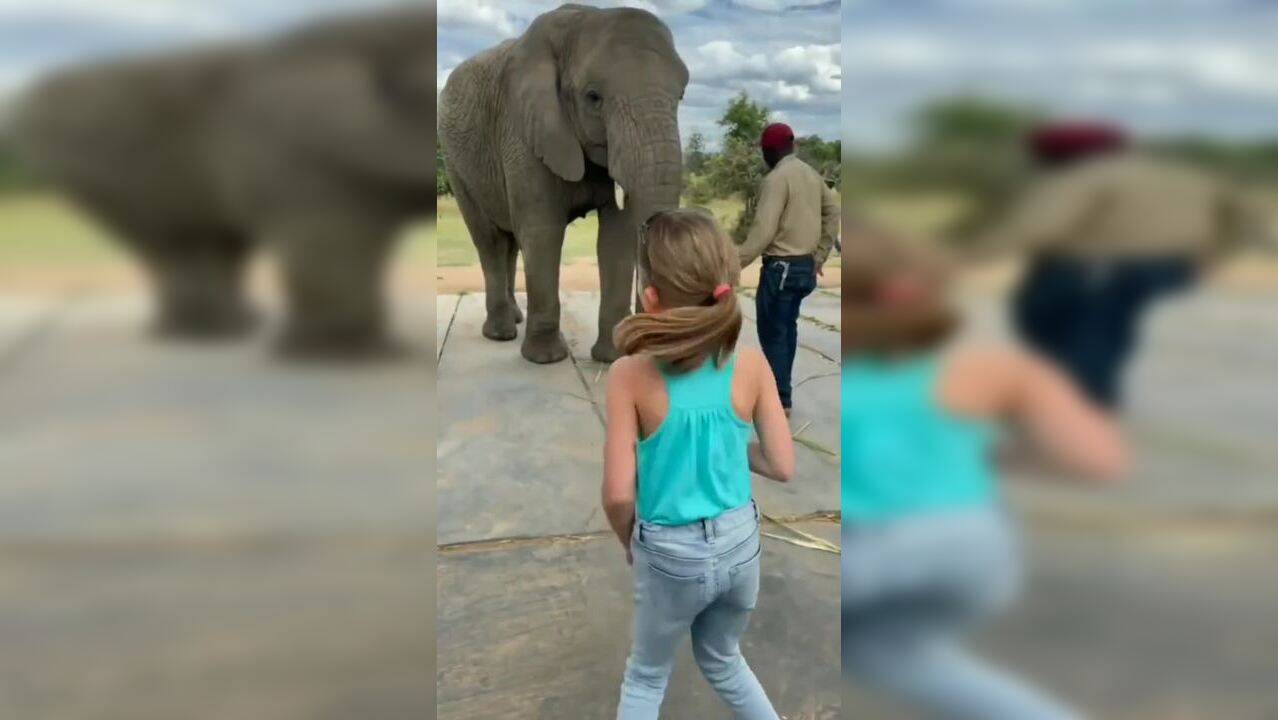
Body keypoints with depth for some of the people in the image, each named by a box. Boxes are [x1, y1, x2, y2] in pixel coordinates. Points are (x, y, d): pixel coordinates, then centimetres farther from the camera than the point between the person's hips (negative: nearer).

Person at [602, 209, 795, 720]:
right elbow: (784, 467, -7)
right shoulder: (751, 366, -13)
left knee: (645, 677, 23)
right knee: (723, 661, 30)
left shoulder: (630, 375, -20)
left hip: (671, 554, -3)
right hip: (739, 542, 3)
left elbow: (618, 494, -19)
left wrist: (628, 541, 1)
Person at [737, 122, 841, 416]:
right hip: (806, 266, 9)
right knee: (787, 327, 19)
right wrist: (820, 256, 22)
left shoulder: (776, 178, -16)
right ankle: (780, 390, 29)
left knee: (772, 332, 1)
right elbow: (833, 212, 16)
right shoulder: (811, 174, 11)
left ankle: (779, 400, 6)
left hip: (781, 266, -9)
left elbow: (763, 231, -23)